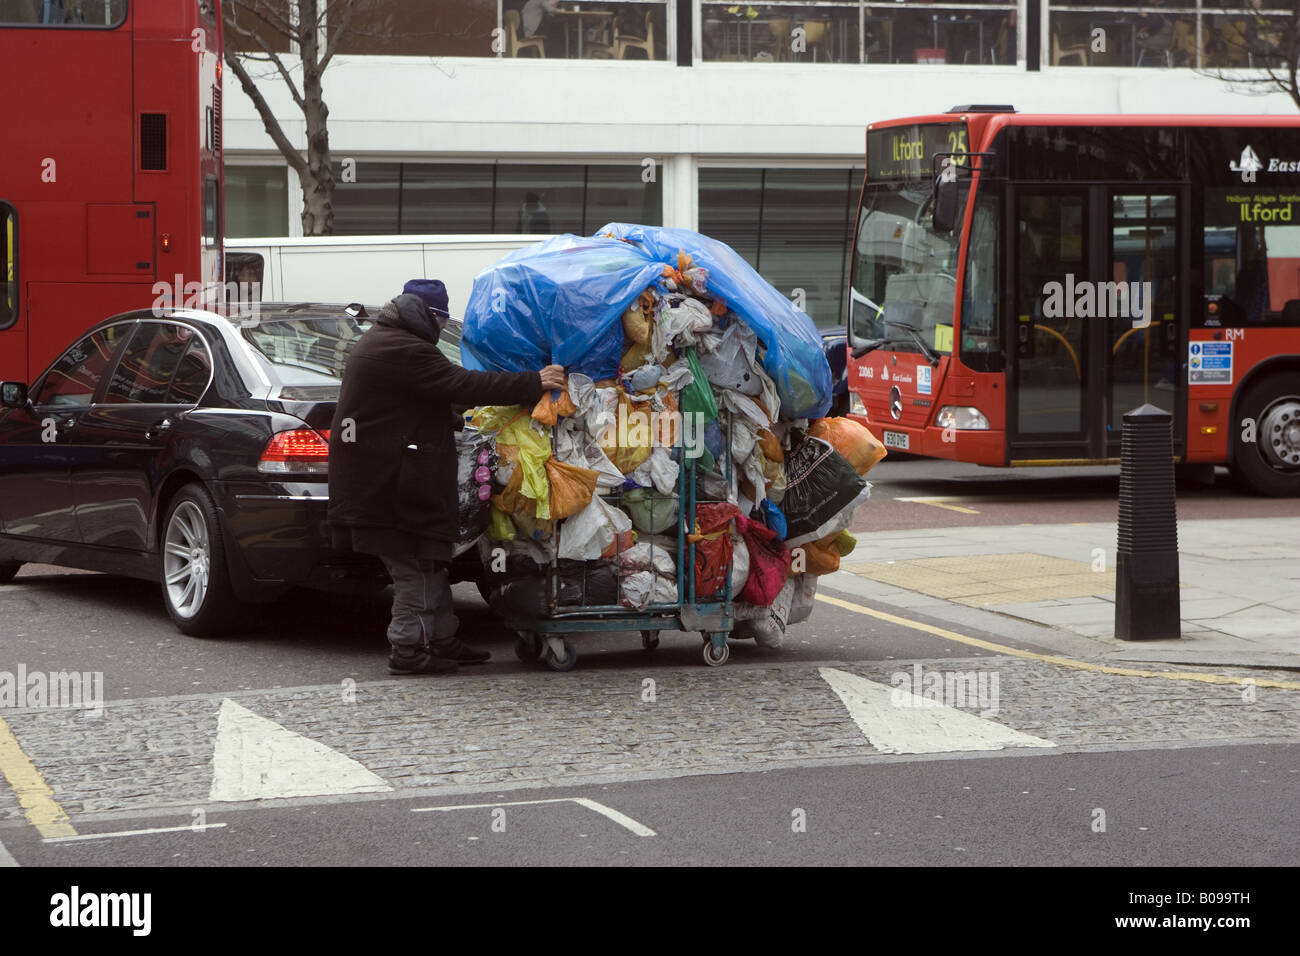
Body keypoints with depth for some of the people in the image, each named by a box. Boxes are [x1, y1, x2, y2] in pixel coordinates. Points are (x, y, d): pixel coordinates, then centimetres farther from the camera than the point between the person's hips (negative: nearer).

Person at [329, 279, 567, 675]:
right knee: (416, 567, -4)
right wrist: (532, 383, -20)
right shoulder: (404, 351, -18)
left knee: (426, 563, 15)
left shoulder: (377, 342, 17)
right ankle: (409, 649, -1)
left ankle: (442, 640, 21)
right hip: (393, 483, -11)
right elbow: (462, 385, -22)